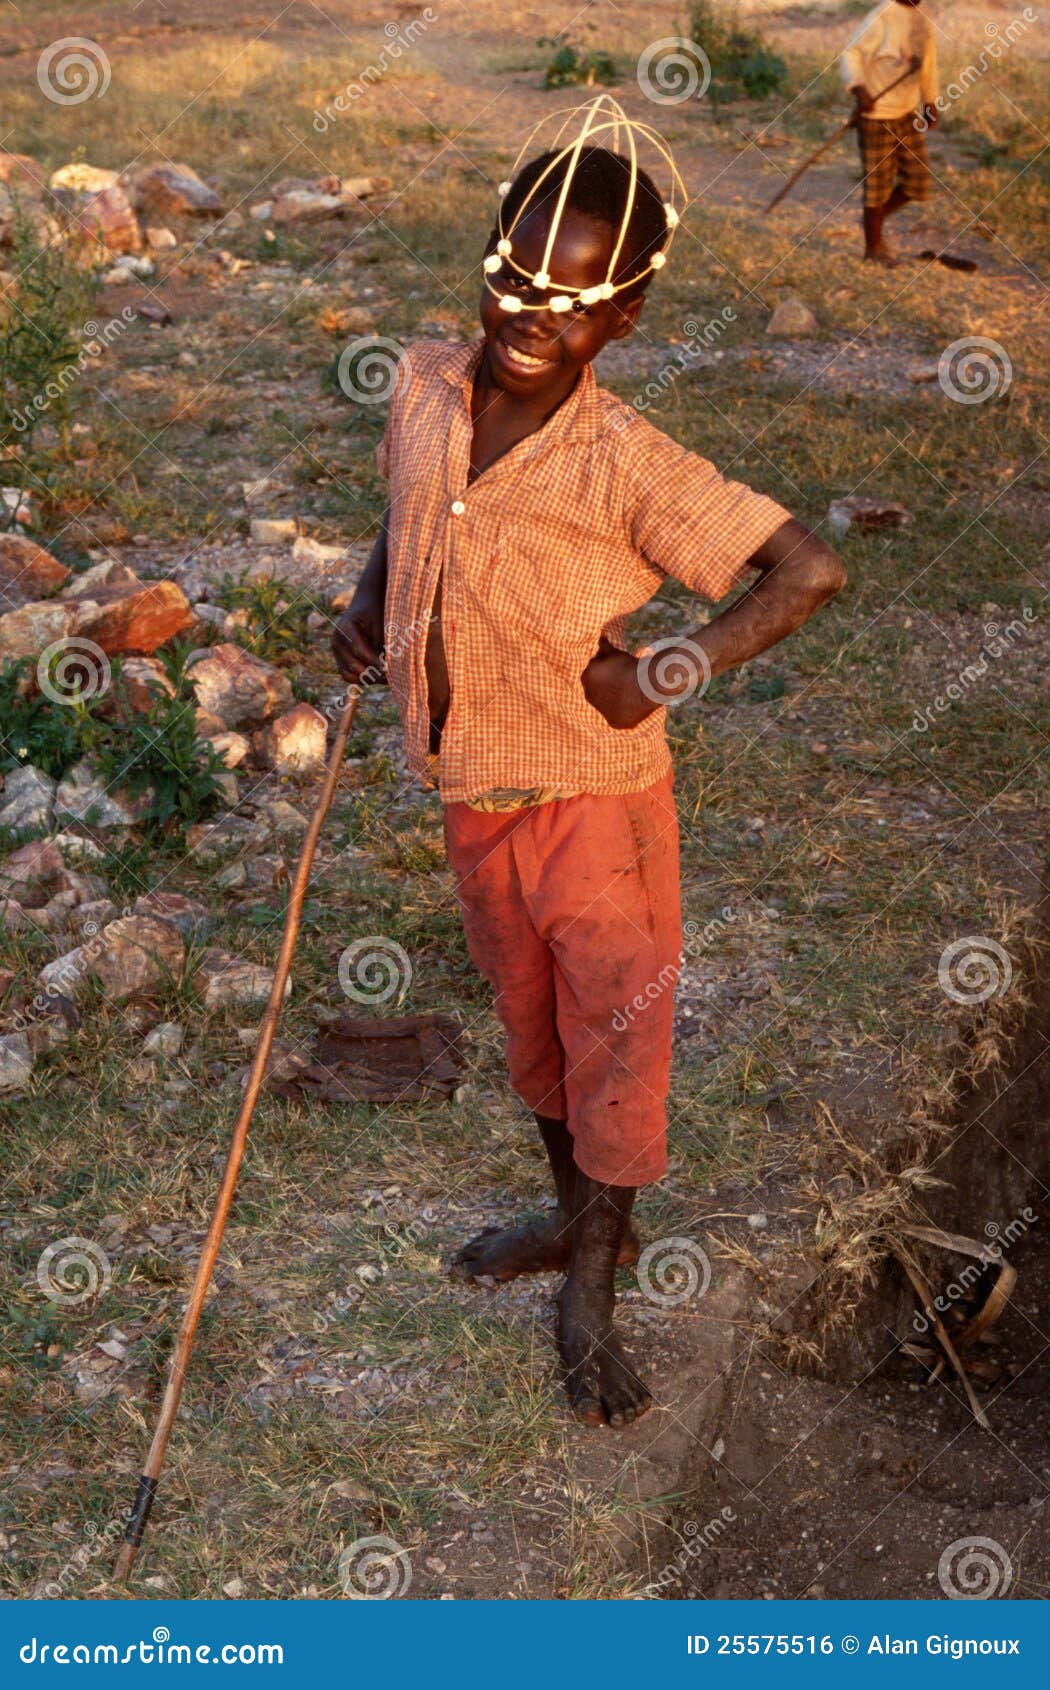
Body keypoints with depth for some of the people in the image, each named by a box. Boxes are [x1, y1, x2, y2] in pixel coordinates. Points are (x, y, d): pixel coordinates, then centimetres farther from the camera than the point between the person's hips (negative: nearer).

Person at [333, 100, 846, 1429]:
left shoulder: (623, 463, -24)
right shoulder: (424, 385, -7)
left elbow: (809, 571, -25)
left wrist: (664, 675, -27)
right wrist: (369, 601, 0)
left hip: (595, 800, -6)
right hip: (472, 795, 6)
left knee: (615, 1039, 9)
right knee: (529, 1025, 23)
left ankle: (591, 1292, 31)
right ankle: (579, 1215, 48)